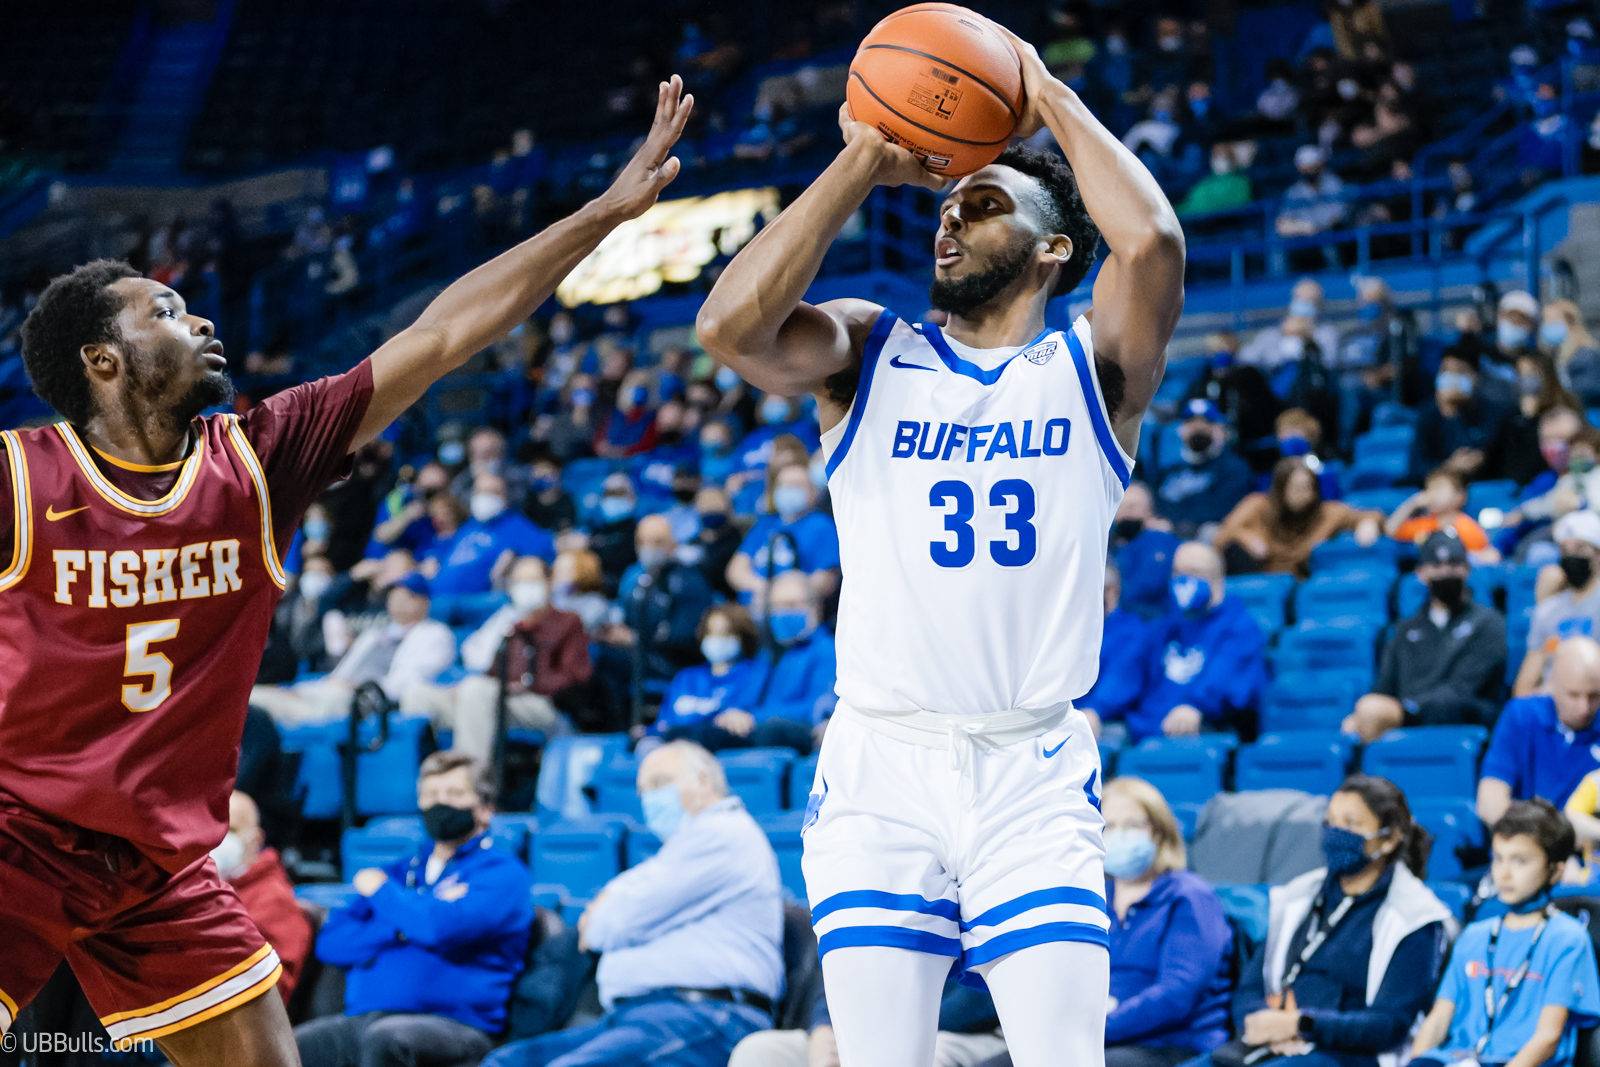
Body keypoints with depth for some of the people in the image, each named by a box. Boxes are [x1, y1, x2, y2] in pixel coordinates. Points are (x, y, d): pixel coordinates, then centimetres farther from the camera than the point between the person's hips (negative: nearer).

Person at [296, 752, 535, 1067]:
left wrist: (380, 891, 5)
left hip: (452, 1024, -6)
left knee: (384, 1036, -41)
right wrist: (406, 926, -2)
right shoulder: (399, 872, 27)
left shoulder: (501, 872, 7)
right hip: (361, 1020, 6)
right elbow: (330, 943, 15)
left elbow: (443, 929, -13)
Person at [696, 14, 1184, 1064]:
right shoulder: (868, 354, 9)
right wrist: (866, 162, -6)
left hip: (1035, 774, -1)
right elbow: (730, 326, -11)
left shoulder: (1092, 369, 6)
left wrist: (1053, 99, -3)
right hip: (882, 766, 1)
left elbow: (1154, 241, -15)